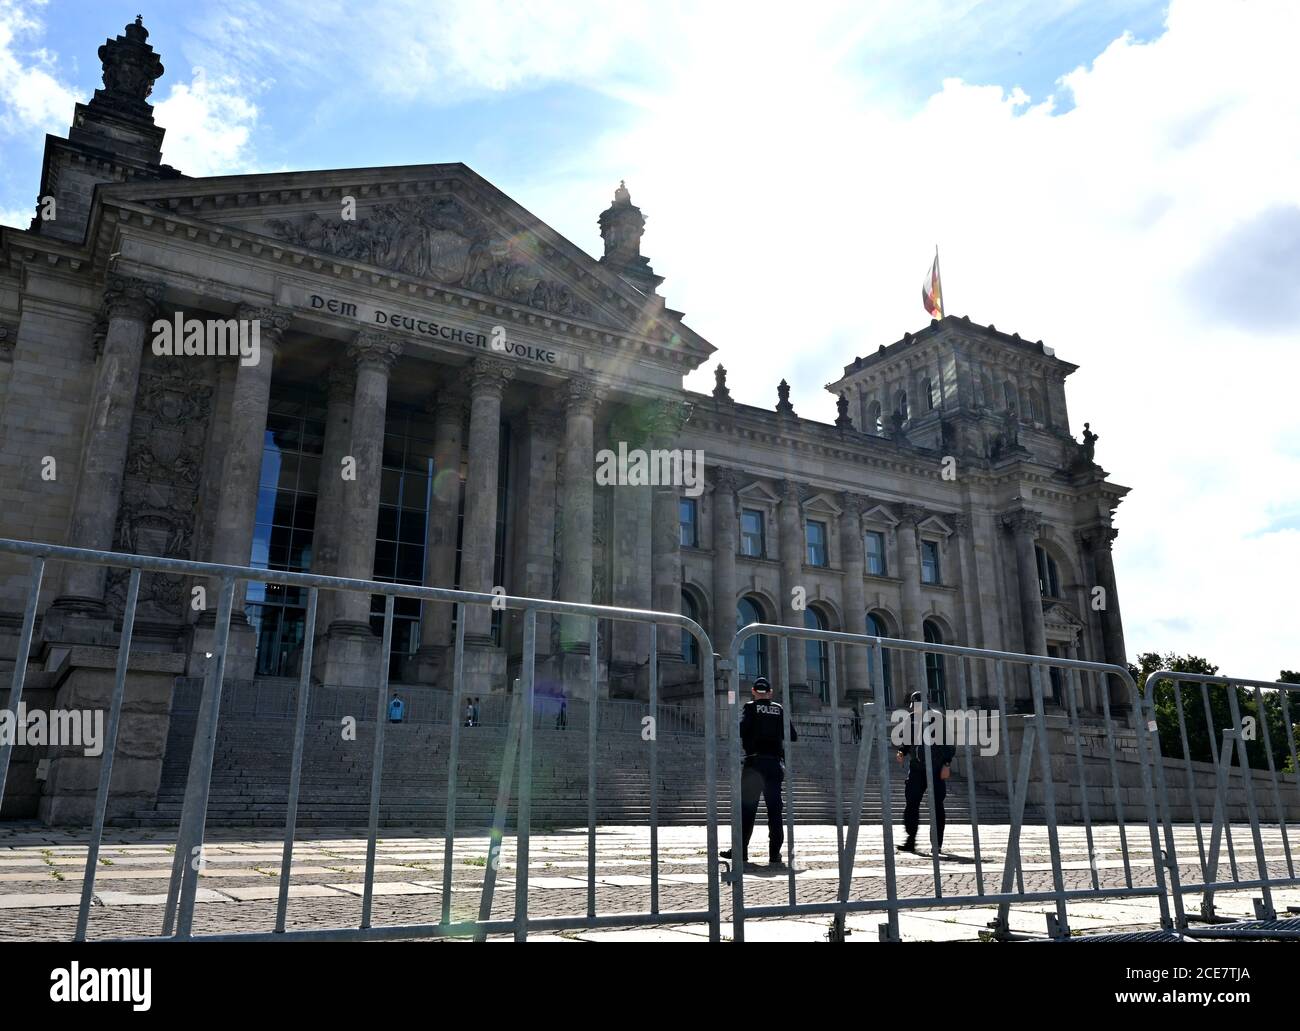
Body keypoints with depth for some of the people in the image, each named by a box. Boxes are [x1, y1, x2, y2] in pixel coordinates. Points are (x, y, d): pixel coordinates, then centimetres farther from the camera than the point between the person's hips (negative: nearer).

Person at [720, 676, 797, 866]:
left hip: (754, 763, -2)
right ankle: (775, 853, 3)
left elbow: (740, 731, -14)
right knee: (774, 809, 5)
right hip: (775, 763, 3)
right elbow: (793, 736, 5)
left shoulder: (750, 707, -1)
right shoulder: (779, 709, 8)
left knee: (747, 808, 2)